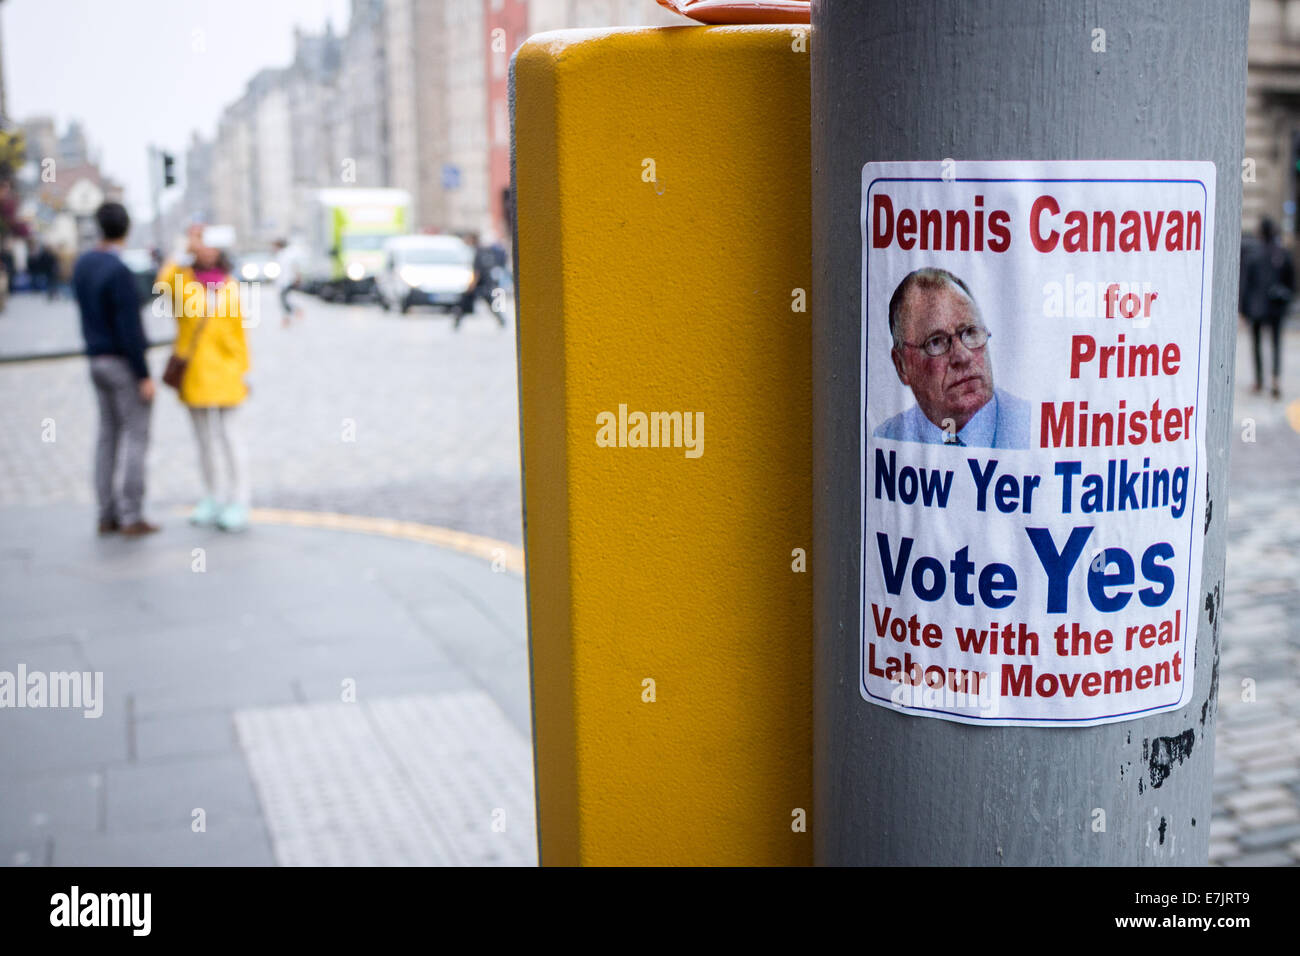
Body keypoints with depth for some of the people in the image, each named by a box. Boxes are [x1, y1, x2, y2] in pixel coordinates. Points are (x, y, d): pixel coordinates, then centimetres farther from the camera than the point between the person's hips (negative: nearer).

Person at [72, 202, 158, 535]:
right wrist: (144, 376, -18)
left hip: (98, 363, 8)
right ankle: (132, 517, -3)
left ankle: (107, 515, 13)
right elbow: (129, 329, -21)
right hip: (126, 364, -8)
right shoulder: (119, 272, -20)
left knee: (108, 437, 11)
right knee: (136, 437, -3)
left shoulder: (83, 264, 7)